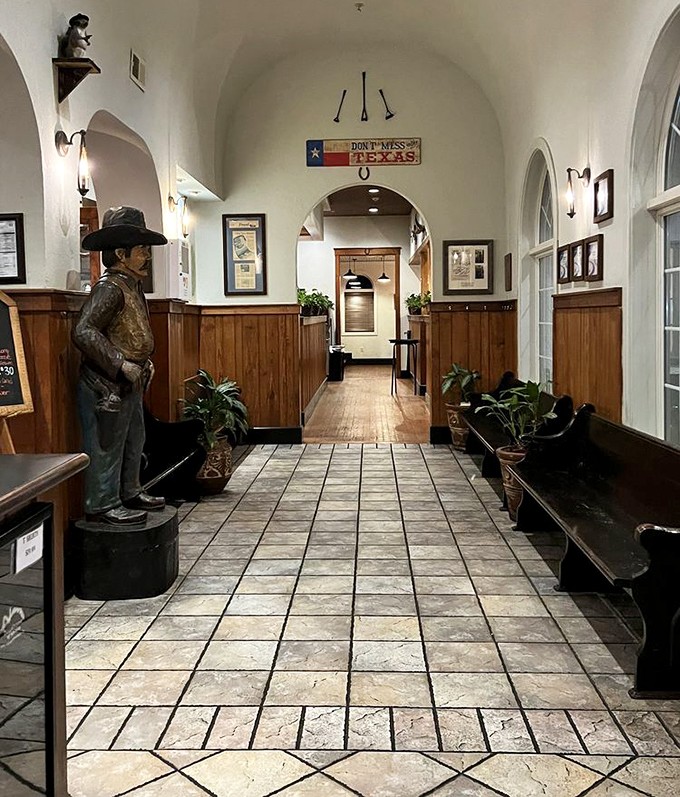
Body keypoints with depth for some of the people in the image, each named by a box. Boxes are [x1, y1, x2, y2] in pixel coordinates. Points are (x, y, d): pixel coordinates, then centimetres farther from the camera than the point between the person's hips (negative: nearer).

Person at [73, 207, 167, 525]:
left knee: (133, 441, 19)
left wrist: (144, 361, 13)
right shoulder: (109, 288, -17)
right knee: (107, 445, -2)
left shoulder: (132, 286, 13)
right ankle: (102, 505, 8)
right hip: (106, 384, -10)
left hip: (129, 383, 10)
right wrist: (121, 364, -26)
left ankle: (129, 493, 33)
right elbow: (83, 332, -26)